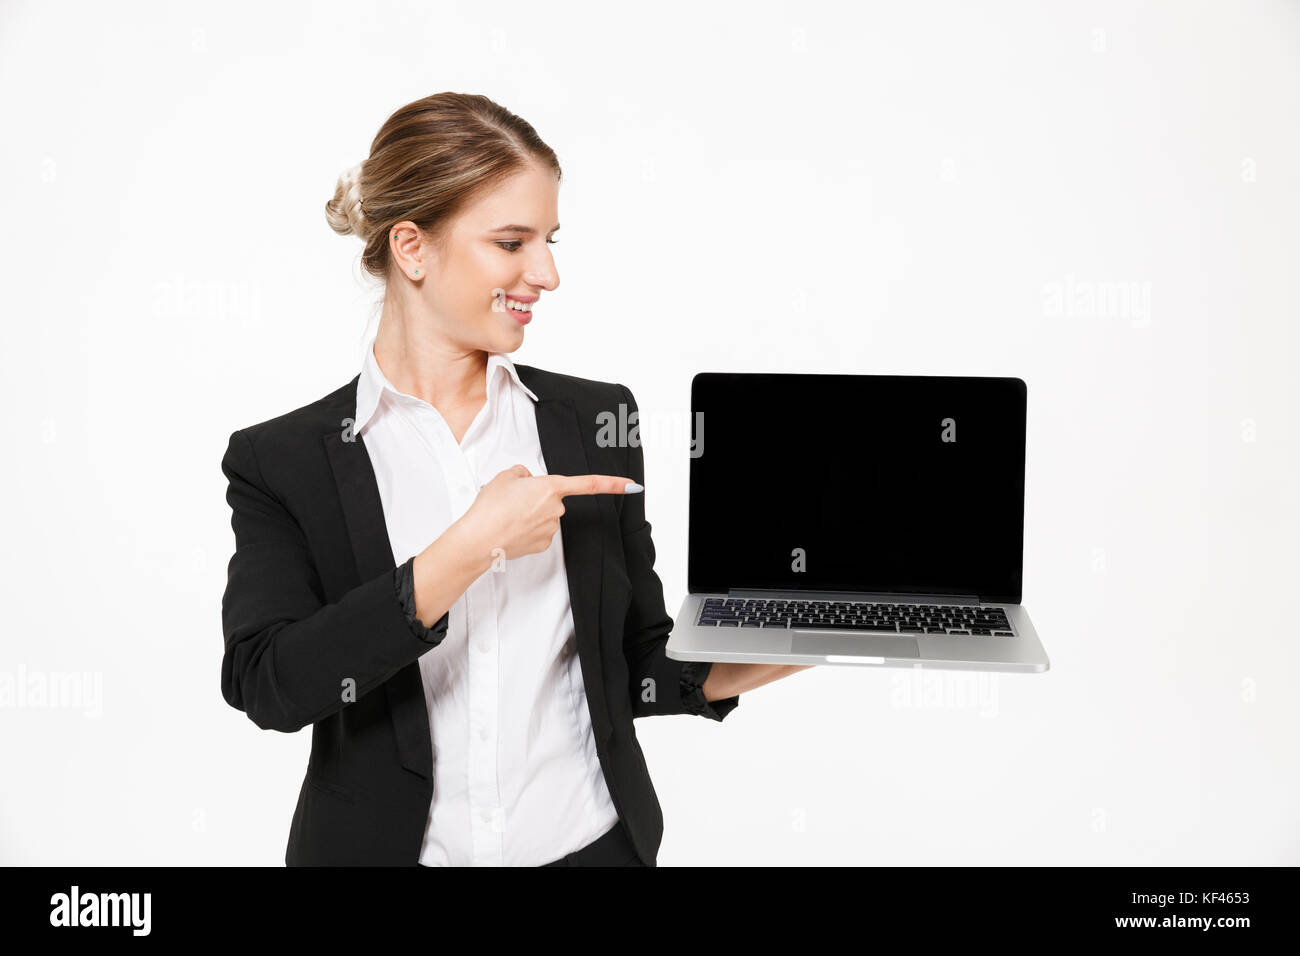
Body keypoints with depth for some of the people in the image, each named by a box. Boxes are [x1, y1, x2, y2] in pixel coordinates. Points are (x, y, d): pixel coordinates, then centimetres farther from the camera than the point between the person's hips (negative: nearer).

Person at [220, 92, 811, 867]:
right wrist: (472, 548, -22)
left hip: (591, 841, 2)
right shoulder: (284, 461, -7)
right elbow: (265, 684, -19)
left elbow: (640, 667, 3)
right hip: (387, 845, -1)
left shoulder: (598, 418, -1)